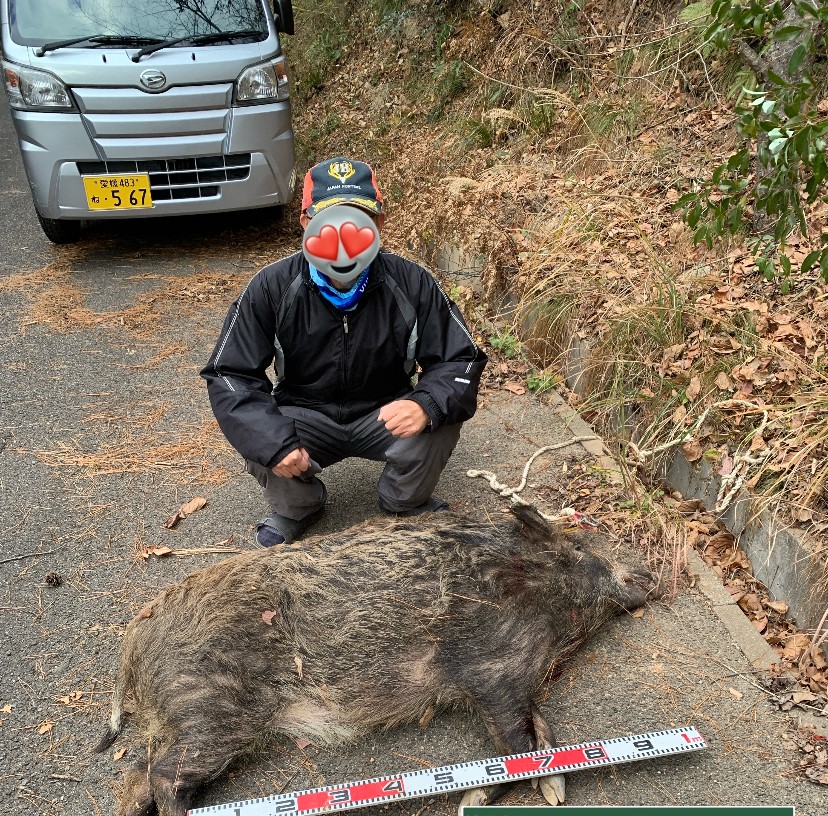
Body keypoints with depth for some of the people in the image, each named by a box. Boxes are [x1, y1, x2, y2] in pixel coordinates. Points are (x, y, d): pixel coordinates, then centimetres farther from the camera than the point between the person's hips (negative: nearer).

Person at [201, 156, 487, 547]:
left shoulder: (411, 283, -17)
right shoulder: (271, 288, -17)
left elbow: (461, 360, -13)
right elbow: (230, 374, -16)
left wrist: (426, 404, -37)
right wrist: (273, 441, -33)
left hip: (383, 416, 0)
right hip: (305, 417, 0)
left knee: (436, 430, -29)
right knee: (257, 439, -29)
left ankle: (406, 503, 8)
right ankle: (295, 508, 8)